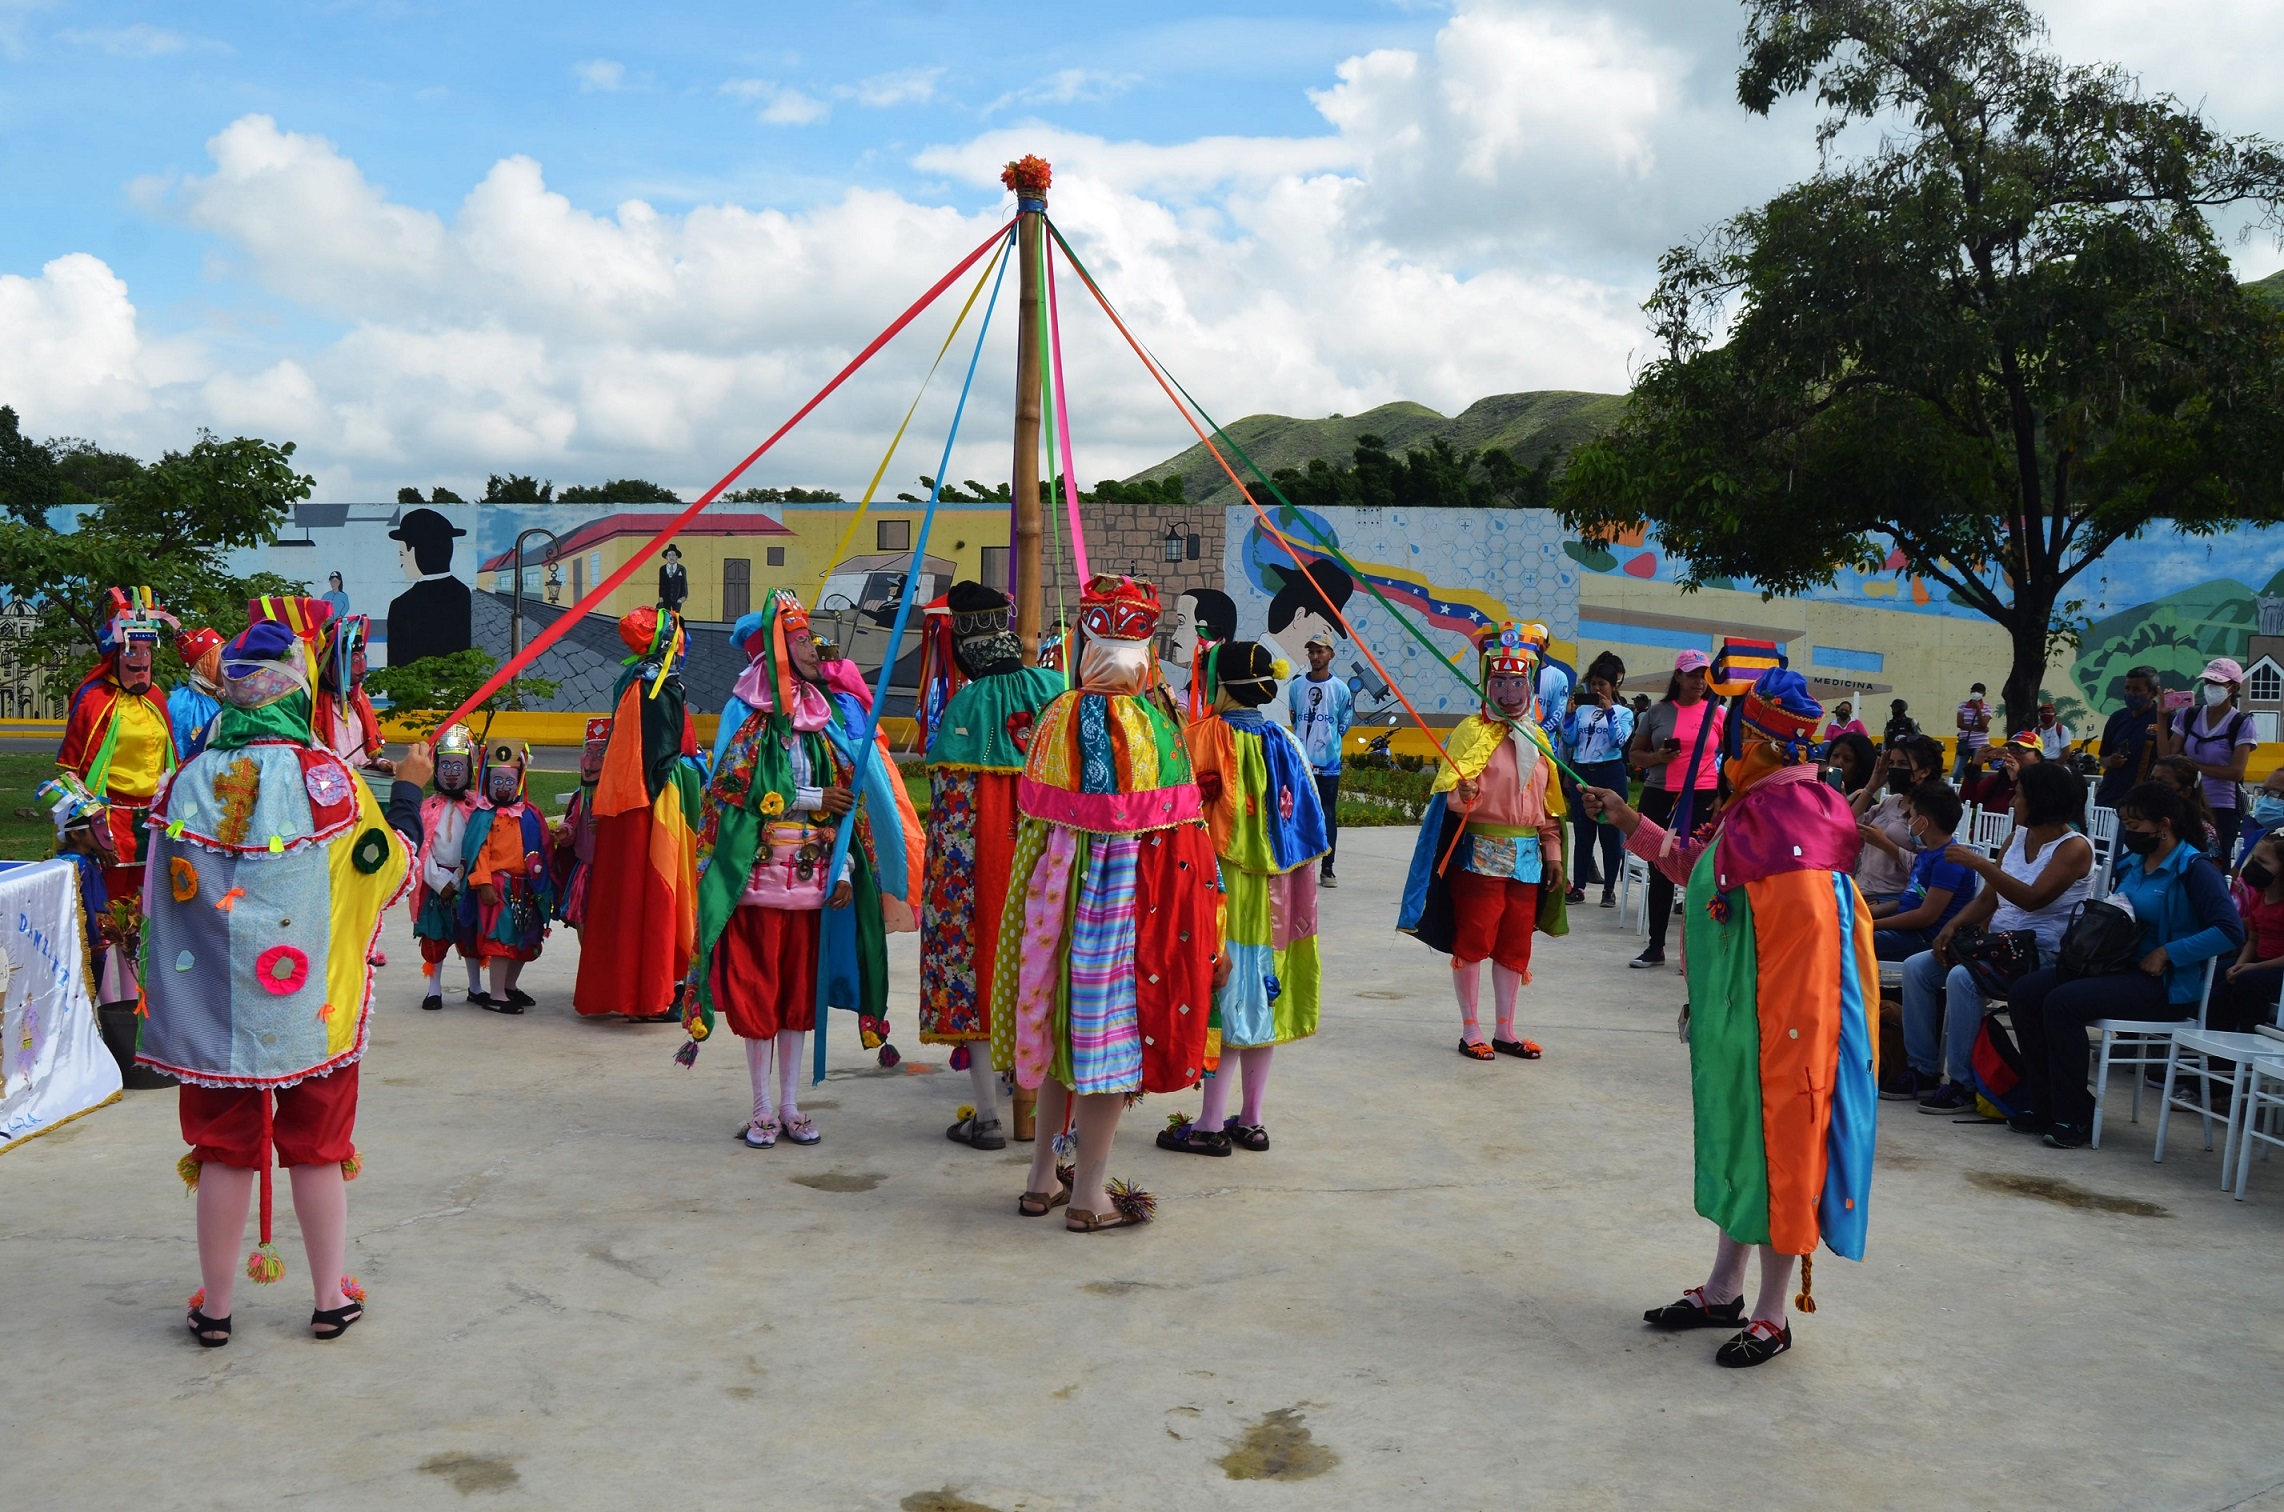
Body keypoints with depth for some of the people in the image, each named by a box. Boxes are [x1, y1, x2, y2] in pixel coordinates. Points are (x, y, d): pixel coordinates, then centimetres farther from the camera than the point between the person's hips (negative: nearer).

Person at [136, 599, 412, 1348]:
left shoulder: (190, 780, -4)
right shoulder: (326, 776, -11)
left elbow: (160, 900, 4)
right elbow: (388, 873, 0)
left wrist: (159, 989, 18)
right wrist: (405, 800, 15)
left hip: (213, 1005, 2)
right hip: (313, 1005, -1)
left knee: (224, 1148, 11)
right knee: (318, 1146, 11)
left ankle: (215, 1306, 22)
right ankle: (332, 1297, 22)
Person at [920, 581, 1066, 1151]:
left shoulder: (963, 707, -10)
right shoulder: (1055, 688, -1)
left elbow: (949, 802, -9)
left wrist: (942, 879, 1)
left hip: (982, 855, -3)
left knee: (974, 971, 5)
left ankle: (986, 1115, 8)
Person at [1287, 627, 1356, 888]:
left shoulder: (1340, 689, -2)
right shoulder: (1296, 686, 5)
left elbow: (1344, 726, 7)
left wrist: (1326, 743, 5)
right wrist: (1303, 752, 12)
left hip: (1329, 764, -2)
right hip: (1300, 763, 2)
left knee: (1328, 816, 2)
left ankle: (1327, 870, 7)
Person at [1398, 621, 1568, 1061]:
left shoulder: (1537, 738, 13)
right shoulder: (1473, 731, -4)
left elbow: (1550, 802, 16)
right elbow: (1449, 792, -11)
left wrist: (1553, 853, 13)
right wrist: (1461, 794, -34)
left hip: (1527, 856, 6)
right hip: (1480, 853, -5)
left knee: (1515, 943, 10)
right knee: (1474, 940, -2)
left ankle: (1505, 1031, 20)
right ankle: (1470, 1030, 9)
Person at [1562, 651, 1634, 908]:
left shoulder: (1623, 712, 4)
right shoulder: (1582, 710, 8)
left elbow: (1619, 741, -10)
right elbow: (1569, 741, 4)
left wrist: (1609, 711, -14)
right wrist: (1570, 713, -6)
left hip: (1610, 774, -3)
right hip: (1581, 773, 3)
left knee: (1610, 832, 0)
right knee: (1583, 832, 7)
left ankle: (1609, 890, 5)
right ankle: (1578, 887, 11)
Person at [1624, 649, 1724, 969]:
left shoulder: (1718, 713, 2)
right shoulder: (1658, 712, 6)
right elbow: (1634, 753, 11)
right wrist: (1656, 758, -9)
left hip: (1703, 799, -2)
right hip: (1659, 797, 2)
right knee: (1660, 872, 8)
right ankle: (1655, 946, 15)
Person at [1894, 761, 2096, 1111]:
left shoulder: (2074, 847, -11)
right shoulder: (2019, 835, 12)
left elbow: (2033, 899, -25)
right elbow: (1987, 899, 13)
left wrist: (1979, 863, -28)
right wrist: (1954, 925, -4)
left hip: (2043, 953, -9)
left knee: (1961, 978, -31)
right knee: (1916, 968, -5)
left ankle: (1963, 1086, -21)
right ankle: (1923, 1072, -1)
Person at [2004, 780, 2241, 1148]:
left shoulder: (2194, 870, -9)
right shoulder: (2132, 865, 15)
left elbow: (2230, 931, -18)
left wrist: (2166, 953, -21)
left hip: (2166, 984, -8)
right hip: (2118, 966, 8)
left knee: (2062, 1002, -29)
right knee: (2025, 992, -11)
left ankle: (2075, 1117, -16)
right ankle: (2044, 1105, -4)